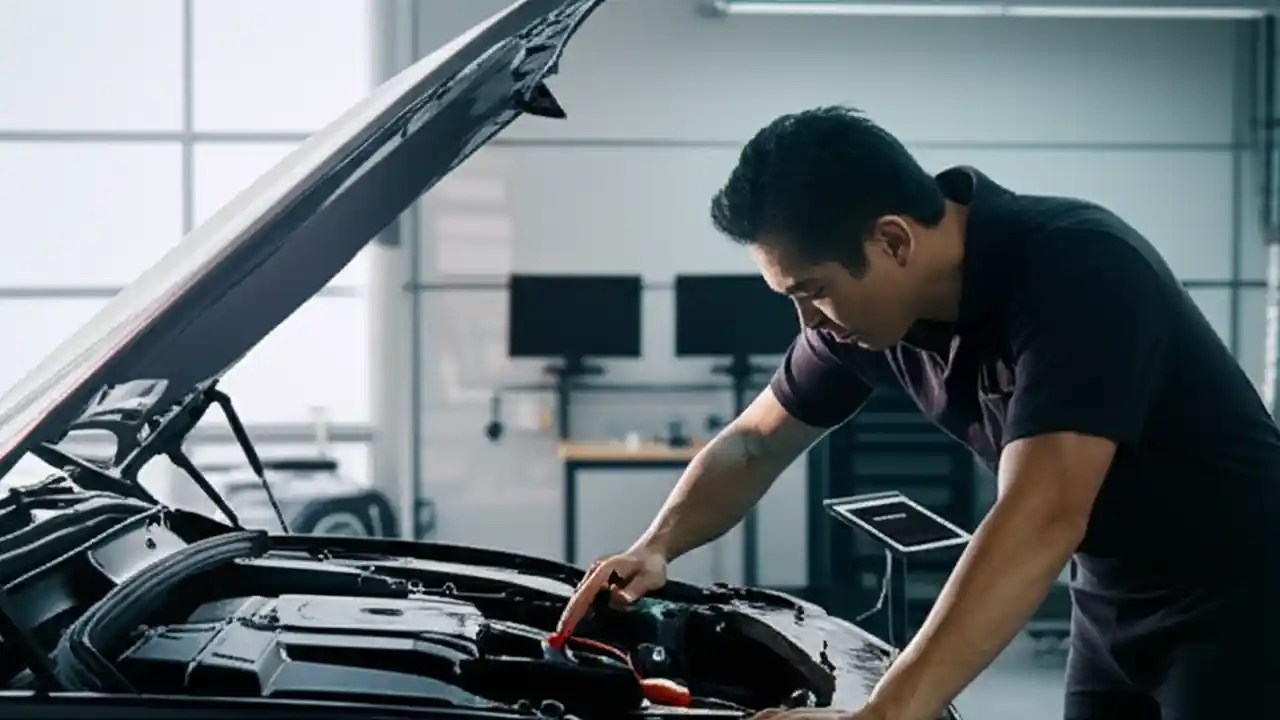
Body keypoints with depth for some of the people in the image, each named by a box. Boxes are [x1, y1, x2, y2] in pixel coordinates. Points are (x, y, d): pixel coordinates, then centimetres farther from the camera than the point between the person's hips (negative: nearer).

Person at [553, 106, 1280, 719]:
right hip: (1114, 600, 7)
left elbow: (1042, 519, -41)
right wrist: (655, 549, -10)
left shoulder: (1077, 268, -31)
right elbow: (755, 443, 9)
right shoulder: (869, 302, -7)